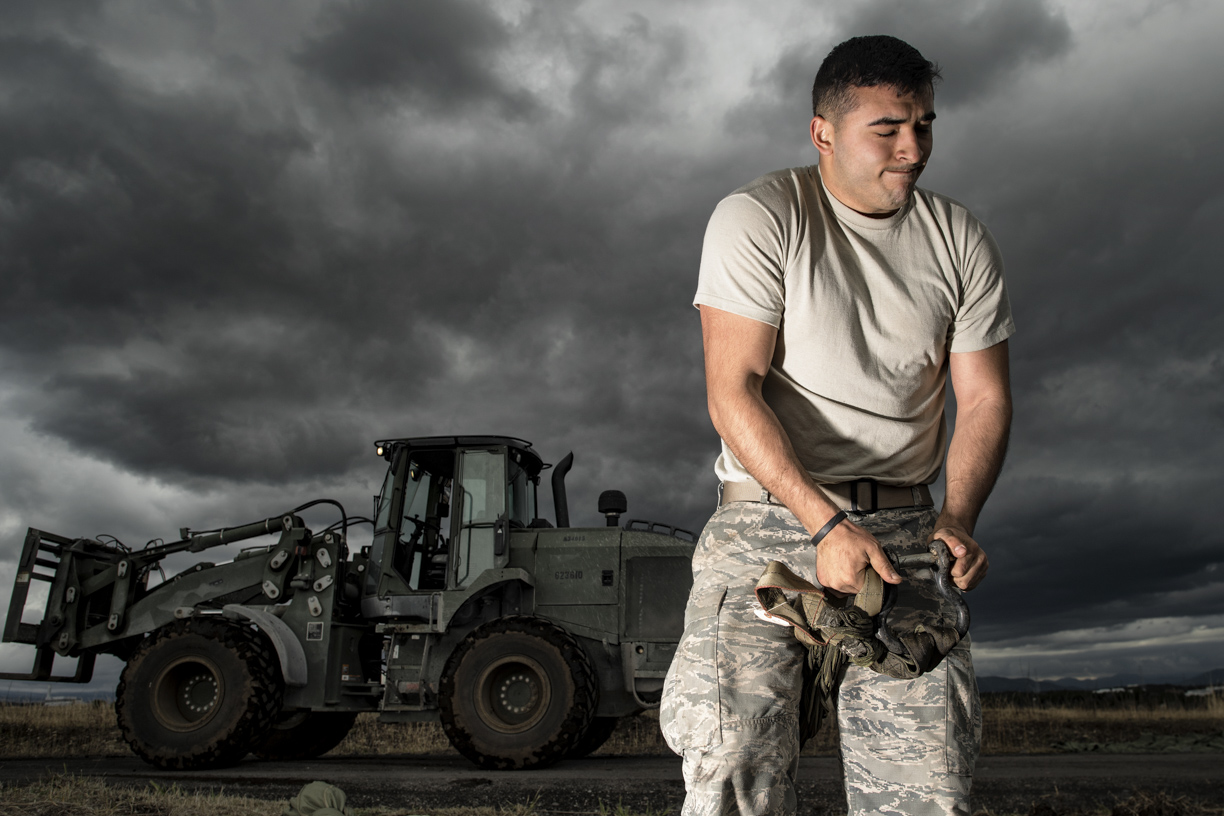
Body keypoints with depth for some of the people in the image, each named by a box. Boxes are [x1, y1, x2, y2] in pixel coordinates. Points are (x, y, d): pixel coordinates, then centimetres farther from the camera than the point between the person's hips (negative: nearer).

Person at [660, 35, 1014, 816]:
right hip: (769, 514, -3)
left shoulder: (963, 242, 10)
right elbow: (733, 392, -11)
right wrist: (824, 523, -20)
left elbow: (984, 398, 9)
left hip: (903, 529, 4)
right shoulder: (758, 219, -4)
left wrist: (958, 519, -10)